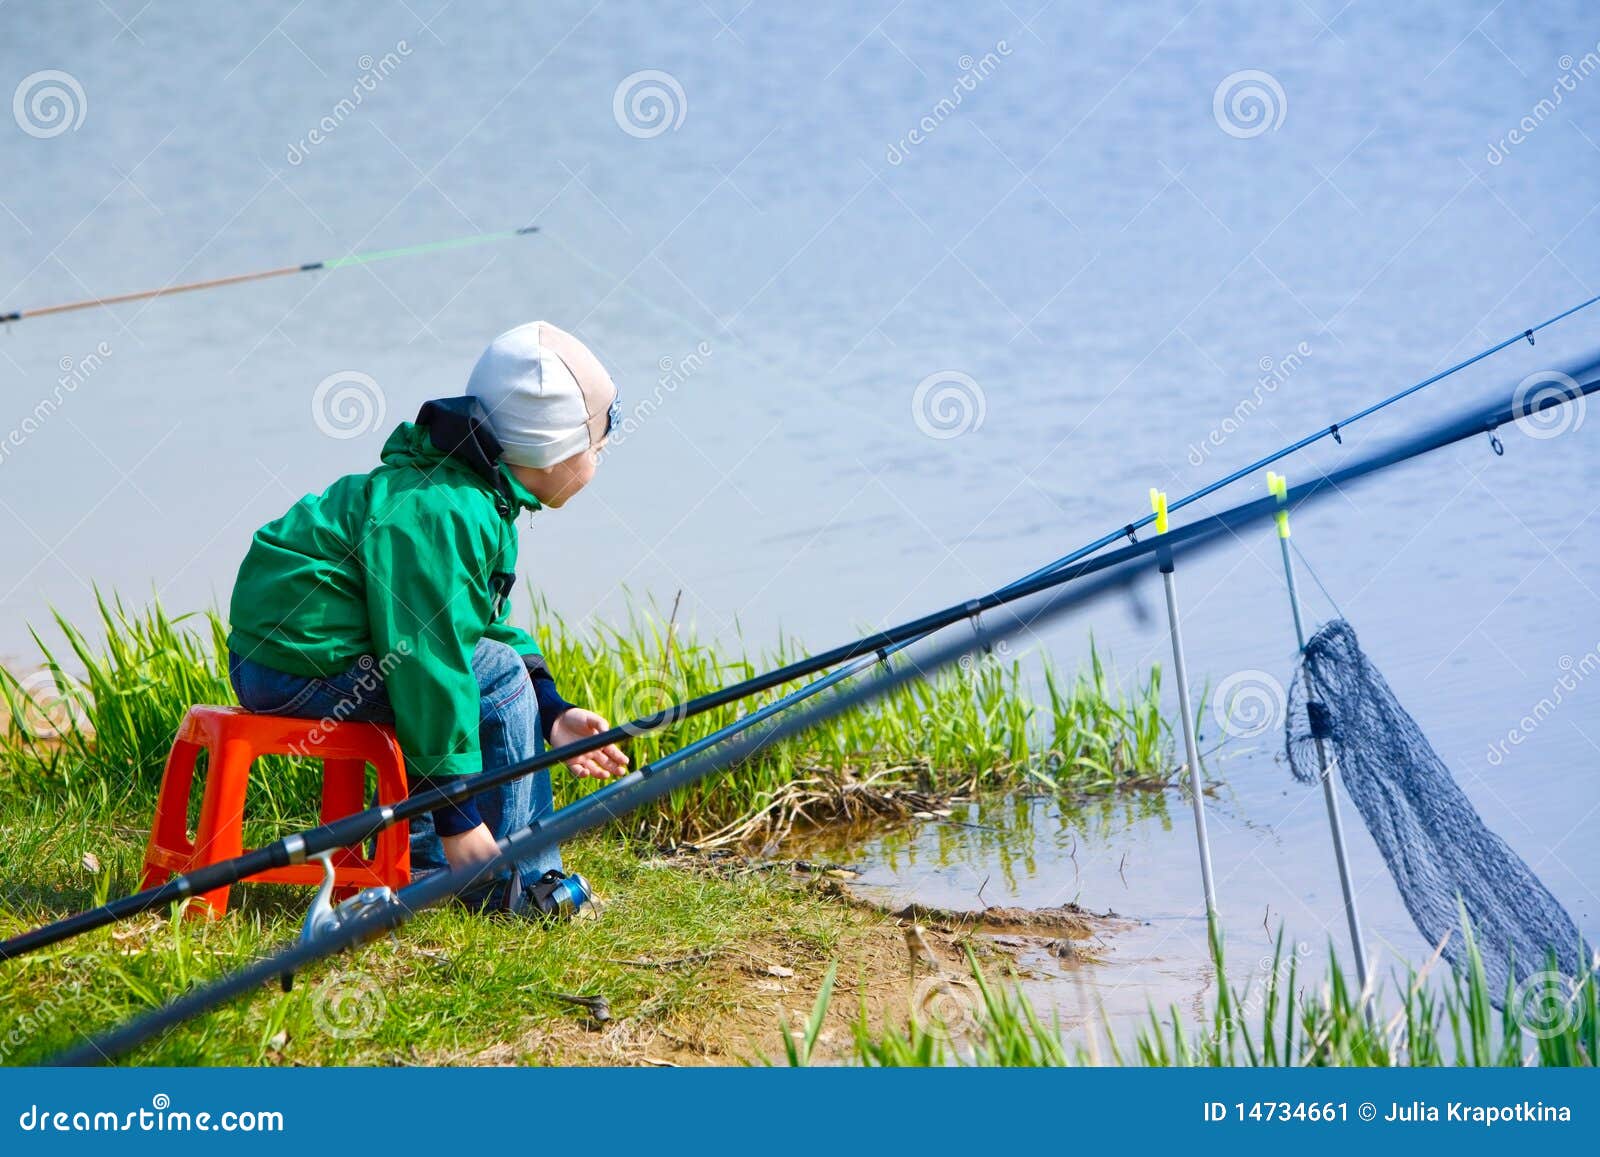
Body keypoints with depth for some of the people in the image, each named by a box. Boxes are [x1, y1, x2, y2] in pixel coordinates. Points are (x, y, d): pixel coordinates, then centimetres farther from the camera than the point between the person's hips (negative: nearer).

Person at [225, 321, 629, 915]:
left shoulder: (479, 501, 13)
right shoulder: (441, 514, -22)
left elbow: (492, 625, 22)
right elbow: (429, 657, -25)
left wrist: (553, 713, 7)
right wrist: (457, 816, -23)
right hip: (303, 662, -11)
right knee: (499, 676, -11)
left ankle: (422, 863, 21)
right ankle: (521, 882, -4)